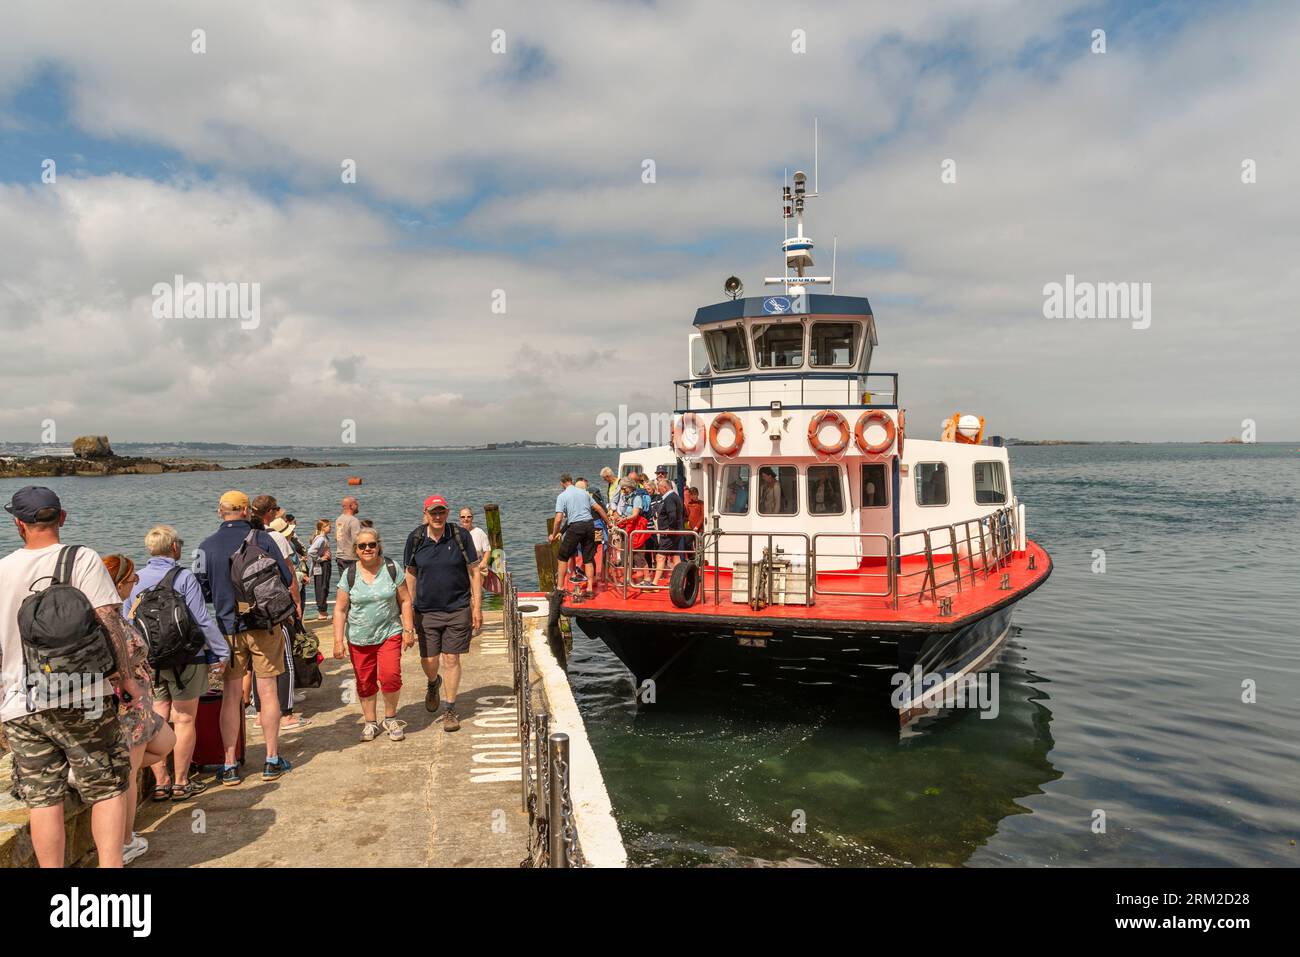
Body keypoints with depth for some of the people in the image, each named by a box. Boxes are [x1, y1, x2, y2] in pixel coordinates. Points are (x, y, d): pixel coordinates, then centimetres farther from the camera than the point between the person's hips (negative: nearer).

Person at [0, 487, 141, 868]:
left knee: (43, 798, 9)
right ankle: (110, 863, 4)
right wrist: (126, 676, -6)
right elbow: (109, 619, -13)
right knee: (107, 787, 7)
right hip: (80, 698, -3)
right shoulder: (83, 559, -6)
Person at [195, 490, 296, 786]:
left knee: (230, 697, 8)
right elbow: (285, 579, -5)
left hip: (227, 628, 2)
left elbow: (202, 591, 3)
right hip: (264, 627, -1)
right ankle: (272, 761, 12)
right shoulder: (262, 539, -8)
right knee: (268, 692, 6)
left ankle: (230, 766, 12)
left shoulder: (207, 546, -2)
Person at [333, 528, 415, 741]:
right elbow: (340, 609, 1)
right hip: (359, 638, 1)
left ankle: (390, 718, 8)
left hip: (389, 633, -1)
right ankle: (370, 723, 27)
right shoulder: (350, 575, -2)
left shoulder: (392, 569, -2)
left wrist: (408, 630, -2)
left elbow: (405, 601, 3)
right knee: (365, 682, 8)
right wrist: (338, 640, -4)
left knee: (390, 676, -15)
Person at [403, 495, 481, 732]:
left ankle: (449, 710, 17)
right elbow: (410, 575, 9)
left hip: (458, 609, -1)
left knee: (451, 659, 2)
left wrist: (477, 607, -3)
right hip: (426, 611, 1)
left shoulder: (460, 536, -5)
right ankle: (433, 684, 41)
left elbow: (474, 572, 0)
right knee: (428, 661, 5)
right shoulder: (415, 539, -1)